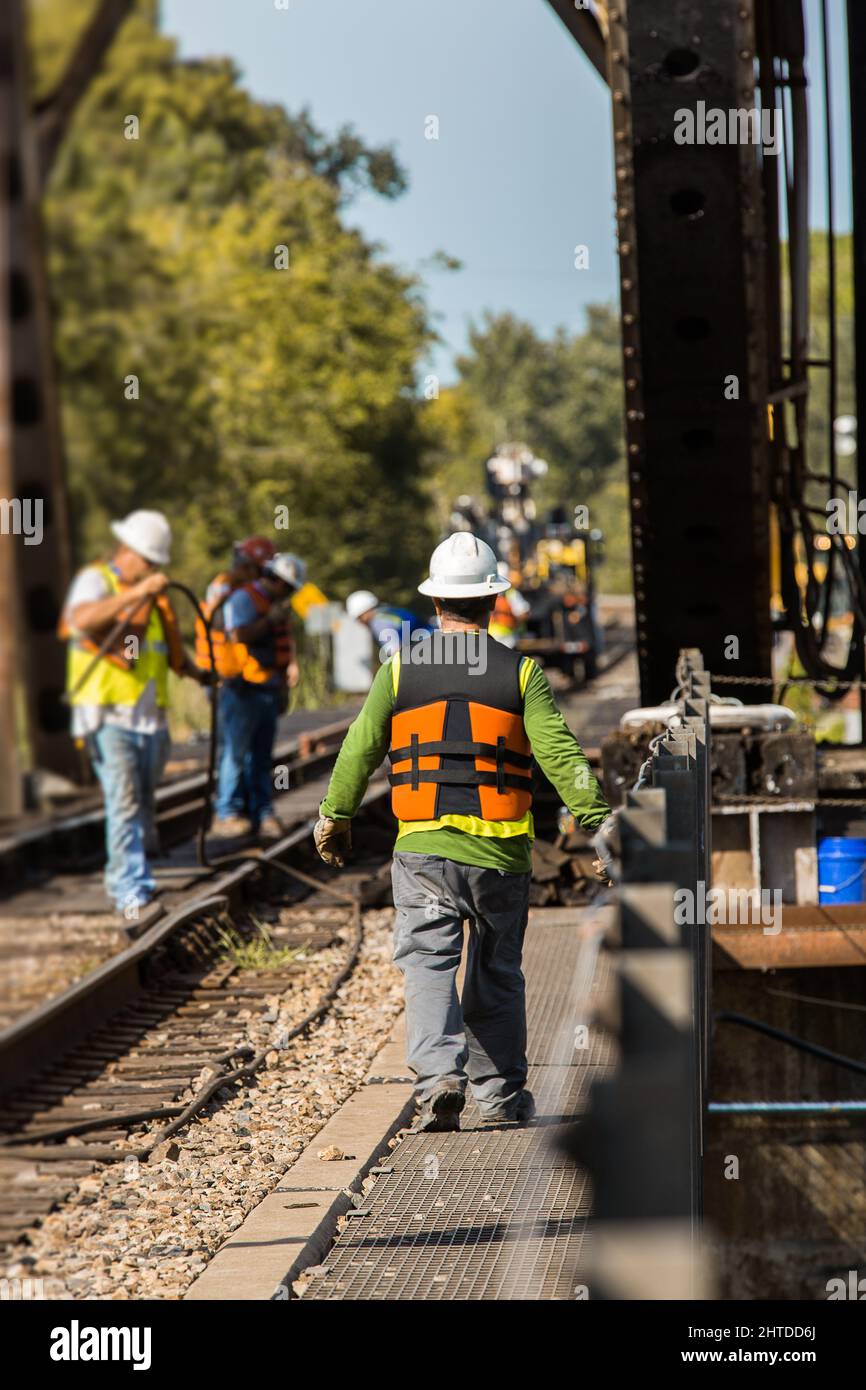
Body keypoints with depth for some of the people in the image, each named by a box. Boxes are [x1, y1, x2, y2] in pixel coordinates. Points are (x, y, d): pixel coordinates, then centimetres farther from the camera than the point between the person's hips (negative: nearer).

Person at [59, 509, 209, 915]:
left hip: (151, 719, 7)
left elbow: (170, 647, 30)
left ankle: (119, 877, 29)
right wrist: (133, 594, -35)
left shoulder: (153, 595, 18)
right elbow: (81, 618, -27)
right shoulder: (95, 580, -4)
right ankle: (133, 892, -18)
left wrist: (197, 671, 13)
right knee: (124, 804, -15)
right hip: (109, 718, -7)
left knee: (144, 806, 12)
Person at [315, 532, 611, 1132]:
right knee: (496, 976, 13)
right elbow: (560, 754, -7)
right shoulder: (521, 672, 0)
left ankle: (439, 1077, -21)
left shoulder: (400, 670, 2)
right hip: (501, 855, 1)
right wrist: (600, 820, -2)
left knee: (430, 969, -1)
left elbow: (360, 750, 7)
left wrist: (335, 817, 20)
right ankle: (501, 1096, 19)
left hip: (424, 851, -1)